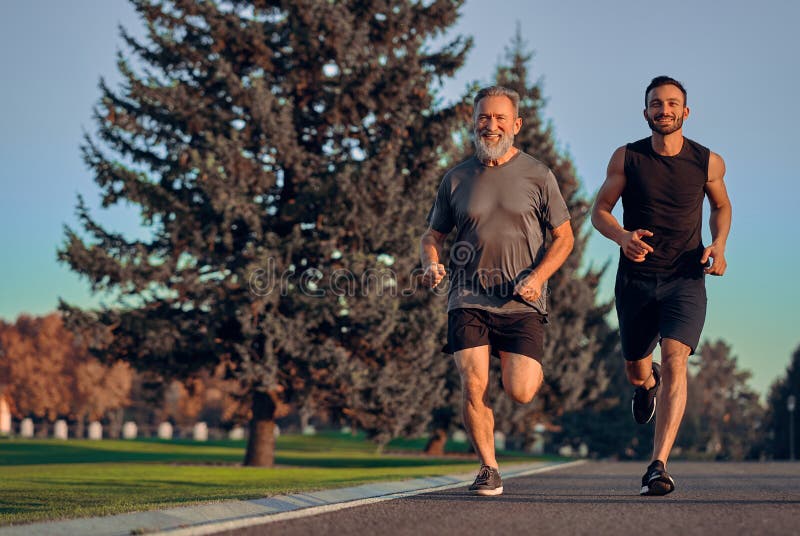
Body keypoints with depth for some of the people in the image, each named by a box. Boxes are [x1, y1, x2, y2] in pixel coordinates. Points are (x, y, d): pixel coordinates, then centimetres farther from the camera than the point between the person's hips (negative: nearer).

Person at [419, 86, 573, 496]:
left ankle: (529, 367, 26)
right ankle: (489, 469, 5)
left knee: (519, 392, -11)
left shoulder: (537, 176, 4)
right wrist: (431, 265, -5)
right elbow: (432, 235, 18)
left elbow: (564, 237, 7)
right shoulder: (456, 179, 9)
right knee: (473, 385, -11)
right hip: (467, 300, 1)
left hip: (522, 303, -1)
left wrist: (537, 276, -10)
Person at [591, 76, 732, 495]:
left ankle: (658, 466, -28)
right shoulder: (626, 158, -2)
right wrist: (622, 236, -19)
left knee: (674, 361, -23)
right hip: (635, 280, 2)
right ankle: (648, 384, 56)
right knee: (636, 371, 14)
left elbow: (721, 205, 19)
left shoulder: (708, 162, 0)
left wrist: (719, 245, -1)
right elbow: (599, 211, 3)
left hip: (685, 280, -2)